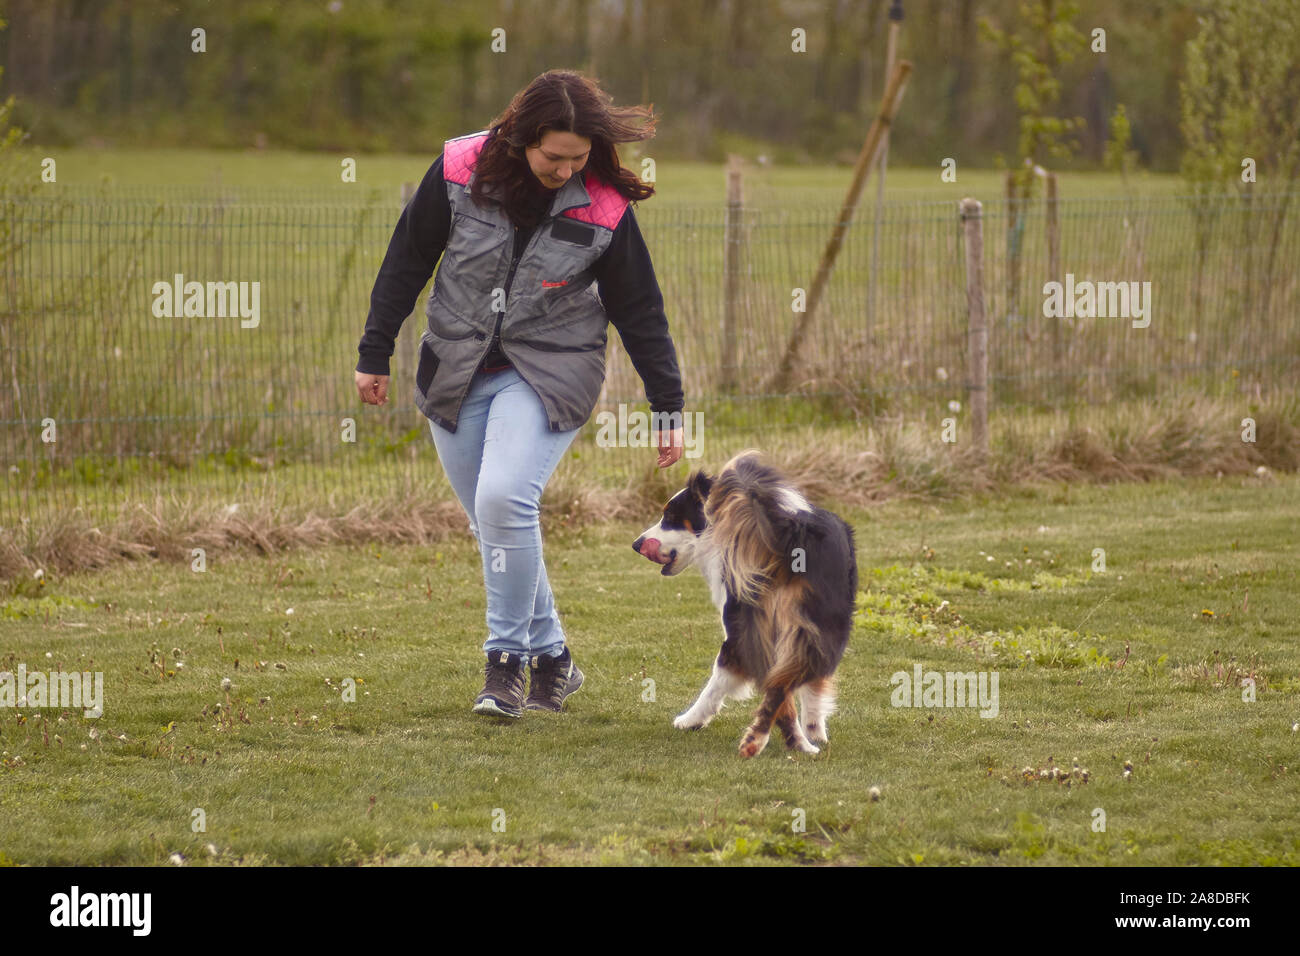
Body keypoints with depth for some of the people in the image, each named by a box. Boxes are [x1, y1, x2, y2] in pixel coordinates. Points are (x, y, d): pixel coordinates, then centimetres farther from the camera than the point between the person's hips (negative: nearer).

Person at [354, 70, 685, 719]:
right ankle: (552, 657, 22)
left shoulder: (604, 207, -10)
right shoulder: (460, 172, -9)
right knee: (488, 521, 7)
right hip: (456, 371, 3)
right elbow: (407, 261, 3)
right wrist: (375, 353, 5)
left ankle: (507, 659, -11)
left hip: (549, 372, -3)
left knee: (505, 500, -24)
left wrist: (667, 405, 2)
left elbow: (639, 309, 0)